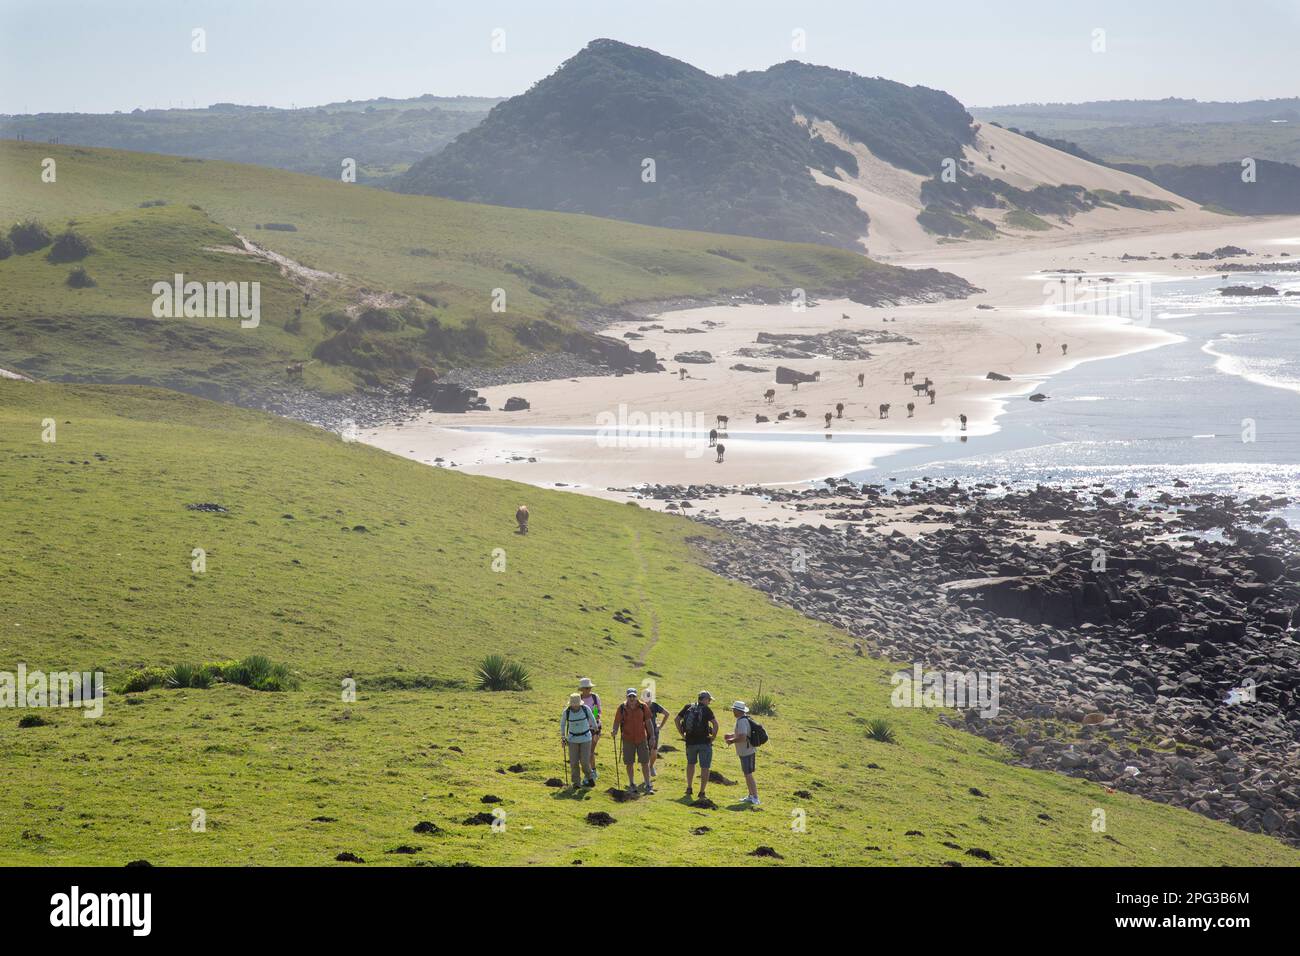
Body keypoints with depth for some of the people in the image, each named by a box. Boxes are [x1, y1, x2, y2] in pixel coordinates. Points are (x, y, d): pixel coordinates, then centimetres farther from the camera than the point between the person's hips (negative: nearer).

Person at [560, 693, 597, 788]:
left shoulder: (586, 708, -16)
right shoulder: (567, 711, -14)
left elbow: (591, 717, 5)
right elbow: (562, 723, 5)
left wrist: (594, 727, 21)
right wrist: (563, 737, 6)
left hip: (585, 738, -1)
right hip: (573, 739, 1)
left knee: (585, 761, -5)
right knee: (574, 762, -1)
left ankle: (589, 777, 23)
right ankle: (575, 782, 16)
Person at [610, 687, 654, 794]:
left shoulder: (643, 707, -2)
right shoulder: (622, 708, -4)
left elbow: (648, 722, 5)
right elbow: (617, 721, 0)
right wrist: (615, 730, -21)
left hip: (642, 738, 0)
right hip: (628, 740, 0)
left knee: (645, 763, 0)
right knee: (629, 763, 6)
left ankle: (648, 786, 5)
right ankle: (632, 785, 21)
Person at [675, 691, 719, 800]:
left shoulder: (688, 708, 4)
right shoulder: (706, 709, -8)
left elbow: (677, 720, 4)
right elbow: (715, 724, -18)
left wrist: (682, 734, 9)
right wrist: (713, 737, -6)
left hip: (690, 742, 4)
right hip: (704, 742, -4)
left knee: (691, 763, 25)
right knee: (704, 767, 3)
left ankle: (689, 788, 28)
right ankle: (702, 793, 1)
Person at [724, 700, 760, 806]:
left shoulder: (742, 721, -21)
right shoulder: (744, 719, 11)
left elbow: (742, 737, -29)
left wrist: (732, 741, -14)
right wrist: (731, 735, 11)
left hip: (746, 752, -10)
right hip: (745, 752, 10)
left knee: (748, 775, -8)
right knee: (747, 774, 17)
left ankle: (755, 798, -7)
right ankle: (751, 796, 26)